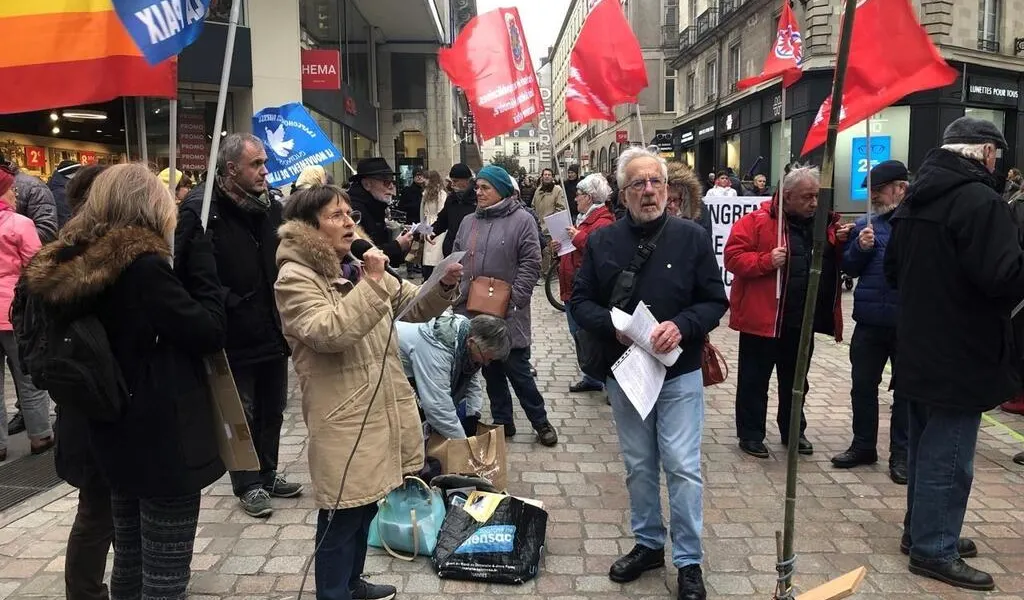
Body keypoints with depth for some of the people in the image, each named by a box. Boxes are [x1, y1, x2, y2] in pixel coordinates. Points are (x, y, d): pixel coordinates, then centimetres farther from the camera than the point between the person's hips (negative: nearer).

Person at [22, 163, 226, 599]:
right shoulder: (142, 267, -21)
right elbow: (210, 330, -16)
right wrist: (199, 252, -11)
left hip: (117, 437, 9)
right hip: (165, 440, -9)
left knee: (130, 562, 22)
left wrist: (183, 256, 5)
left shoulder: (73, 267, 4)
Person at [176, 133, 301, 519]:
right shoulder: (202, 209, -15)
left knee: (272, 410, 17)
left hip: (273, 328, 6)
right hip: (234, 334, -6)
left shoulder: (272, 207, 5)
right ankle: (248, 484, 25)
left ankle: (267, 474, 35)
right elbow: (180, 267, -19)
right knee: (243, 414, 9)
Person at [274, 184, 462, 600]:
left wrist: (444, 286, -5)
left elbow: (417, 306, 14)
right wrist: (371, 284, -25)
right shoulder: (295, 278, -12)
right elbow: (329, 333, -27)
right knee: (341, 519, 5)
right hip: (343, 423, -8)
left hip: (382, 412, 8)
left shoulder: (357, 269, 11)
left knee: (366, 507, 22)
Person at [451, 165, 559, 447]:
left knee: (518, 371, 1)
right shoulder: (468, 222, 11)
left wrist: (513, 301, -16)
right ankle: (502, 423, 26)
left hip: (508, 315, -5)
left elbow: (530, 265, -11)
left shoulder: (522, 220, -6)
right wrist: (458, 295, 5)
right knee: (491, 372, 13)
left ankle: (540, 422, 18)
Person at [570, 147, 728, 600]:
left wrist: (682, 326, -21)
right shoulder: (601, 242, 0)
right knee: (639, 466, 15)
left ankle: (689, 561, 16)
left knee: (682, 467, 0)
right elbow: (580, 302, 1)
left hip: (680, 373, -2)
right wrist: (613, 326, -17)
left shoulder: (692, 237, -5)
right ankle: (648, 544, 34)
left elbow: (715, 300, -3)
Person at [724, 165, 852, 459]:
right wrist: (766, 260, -26)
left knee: (795, 379, 19)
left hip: (802, 321, 6)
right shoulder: (757, 221, -10)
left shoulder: (823, 222, 9)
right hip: (763, 318, -6)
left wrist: (841, 243, -4)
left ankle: (793, 431, 34)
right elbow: (733, 257, -13)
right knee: (755, 379, 6)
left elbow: (837, 265, 16)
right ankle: (750, 434, 18)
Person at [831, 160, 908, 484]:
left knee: (906, 389, 11)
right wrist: (860, 247, -10)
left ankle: (901, 453, 23)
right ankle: (863, 446, 29)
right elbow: (849, 268, 7)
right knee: (863, 385, 13)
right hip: (869, 321, 4)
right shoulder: (866, 224, 6)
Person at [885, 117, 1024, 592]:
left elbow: (893, 270, 18)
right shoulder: (979, 200, -18)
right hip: (960, 355, -9)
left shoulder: (915, 198, 11)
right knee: (947, 455, 1)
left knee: (924, 447, 19)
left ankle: (921, 530, 31)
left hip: (918, 348, 9)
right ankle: (933, 549, 11)